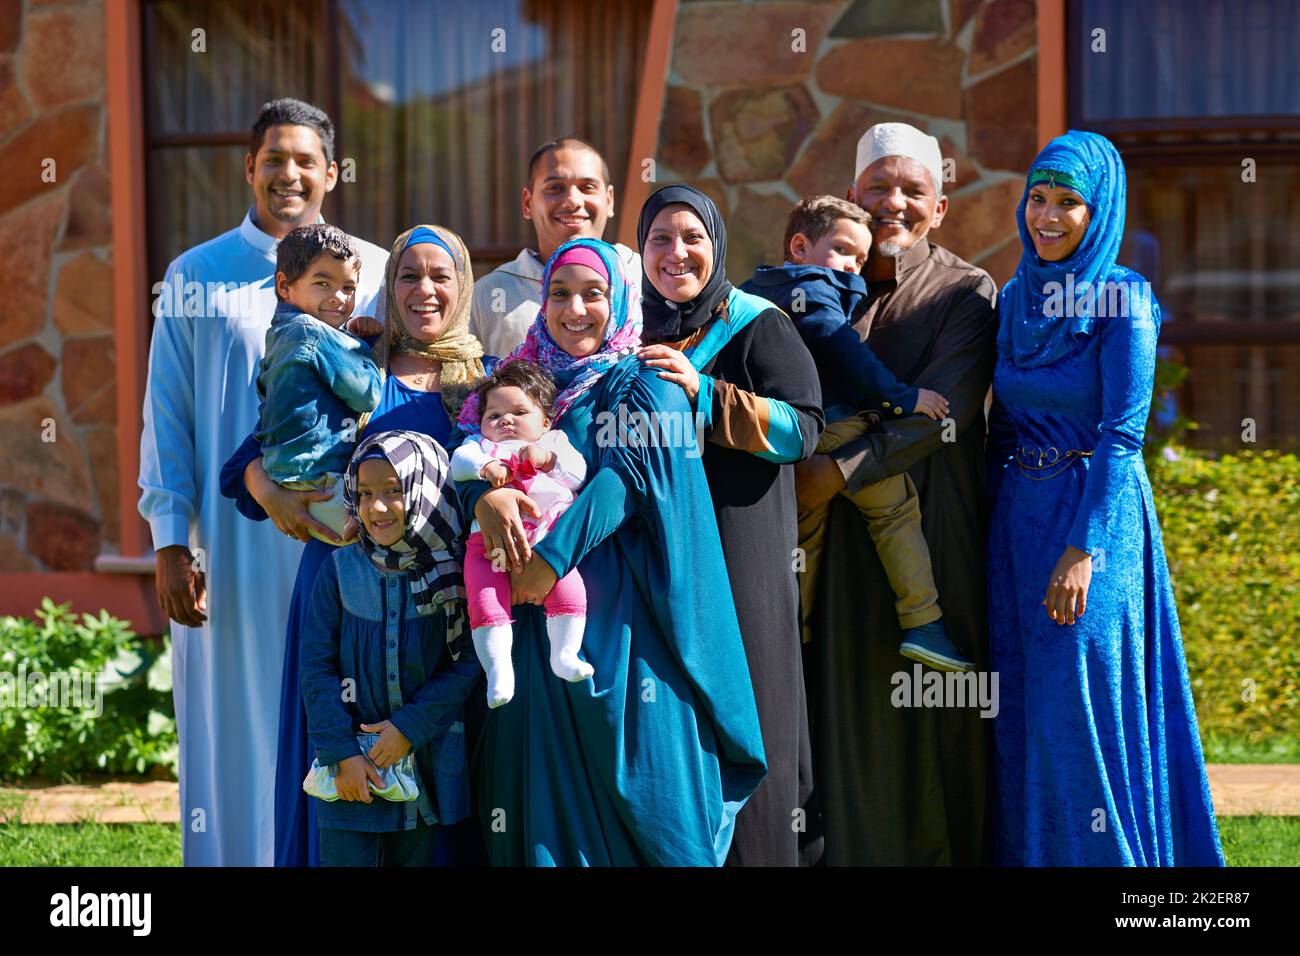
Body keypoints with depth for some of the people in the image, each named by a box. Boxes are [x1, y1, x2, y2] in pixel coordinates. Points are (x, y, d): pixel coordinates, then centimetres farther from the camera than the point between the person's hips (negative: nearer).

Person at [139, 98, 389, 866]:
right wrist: (170, 541, -4)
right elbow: (167, 418, 4)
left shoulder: (376, 274, 7)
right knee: (239, 737, 3)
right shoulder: (197, 277, 6)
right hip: (234, 546, 0)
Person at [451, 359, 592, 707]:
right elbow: (458, 463, 7)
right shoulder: (480, 445, 28)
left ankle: (565, 653, -17)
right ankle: (498, 668, -22)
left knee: (567, 583, -24)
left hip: (547, 532, 0)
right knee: (486, 596, -20)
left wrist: (548, 457, -1)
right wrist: (485, 466, -12)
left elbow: (578, 473, 15)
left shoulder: (554, 442, 29)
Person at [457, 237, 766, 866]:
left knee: (642, 800, -6)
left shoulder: (645, 386, 4)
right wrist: (484, 495, -22)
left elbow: (631, 473, -12)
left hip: (621, 618, -4)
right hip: (540, 624, 4)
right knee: (549, 801, 0)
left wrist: (555, 552, -24)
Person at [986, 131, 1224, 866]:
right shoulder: (1017, 299, 11)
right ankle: (1030, 853, 17)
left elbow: (1123, 434, -14)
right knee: (1023, 714, 8)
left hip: (1095, 517, -6)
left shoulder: (1122, 300, -9)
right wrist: (992, 525, 11)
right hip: (1018, 516, 7)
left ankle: (1102, 856, 2)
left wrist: (1082, 549, -20)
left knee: (1077, 713, -7)